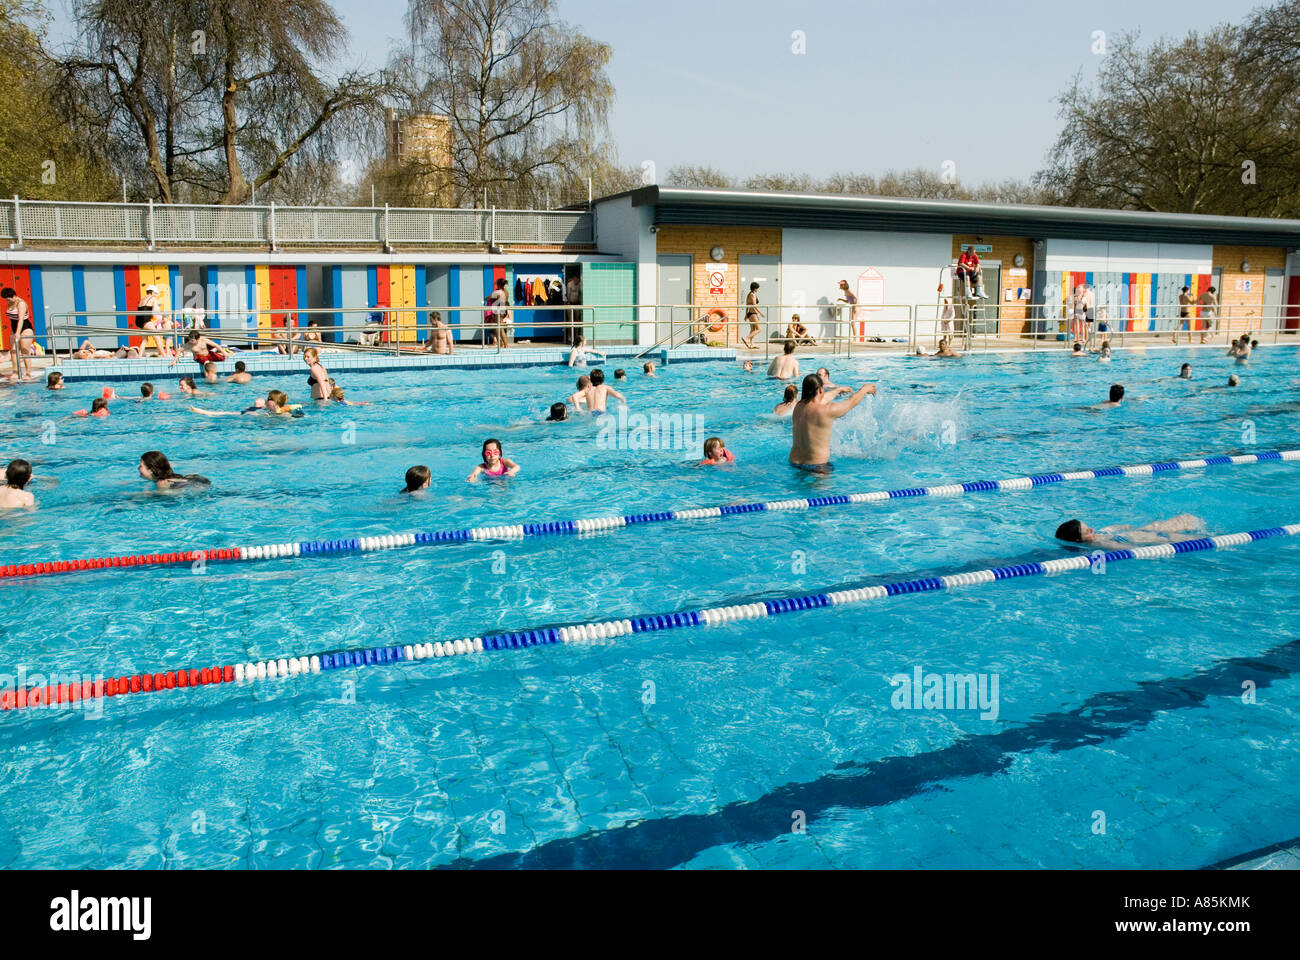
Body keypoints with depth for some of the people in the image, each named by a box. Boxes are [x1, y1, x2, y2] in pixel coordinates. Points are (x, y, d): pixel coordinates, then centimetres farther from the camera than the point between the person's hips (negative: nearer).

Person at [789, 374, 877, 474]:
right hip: (816, 465, -7)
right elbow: (852, 401, 1)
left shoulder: (798, 406, 1)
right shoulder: (827, 410, -18)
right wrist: (865, 389, 22)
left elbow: (821, 398, 23)